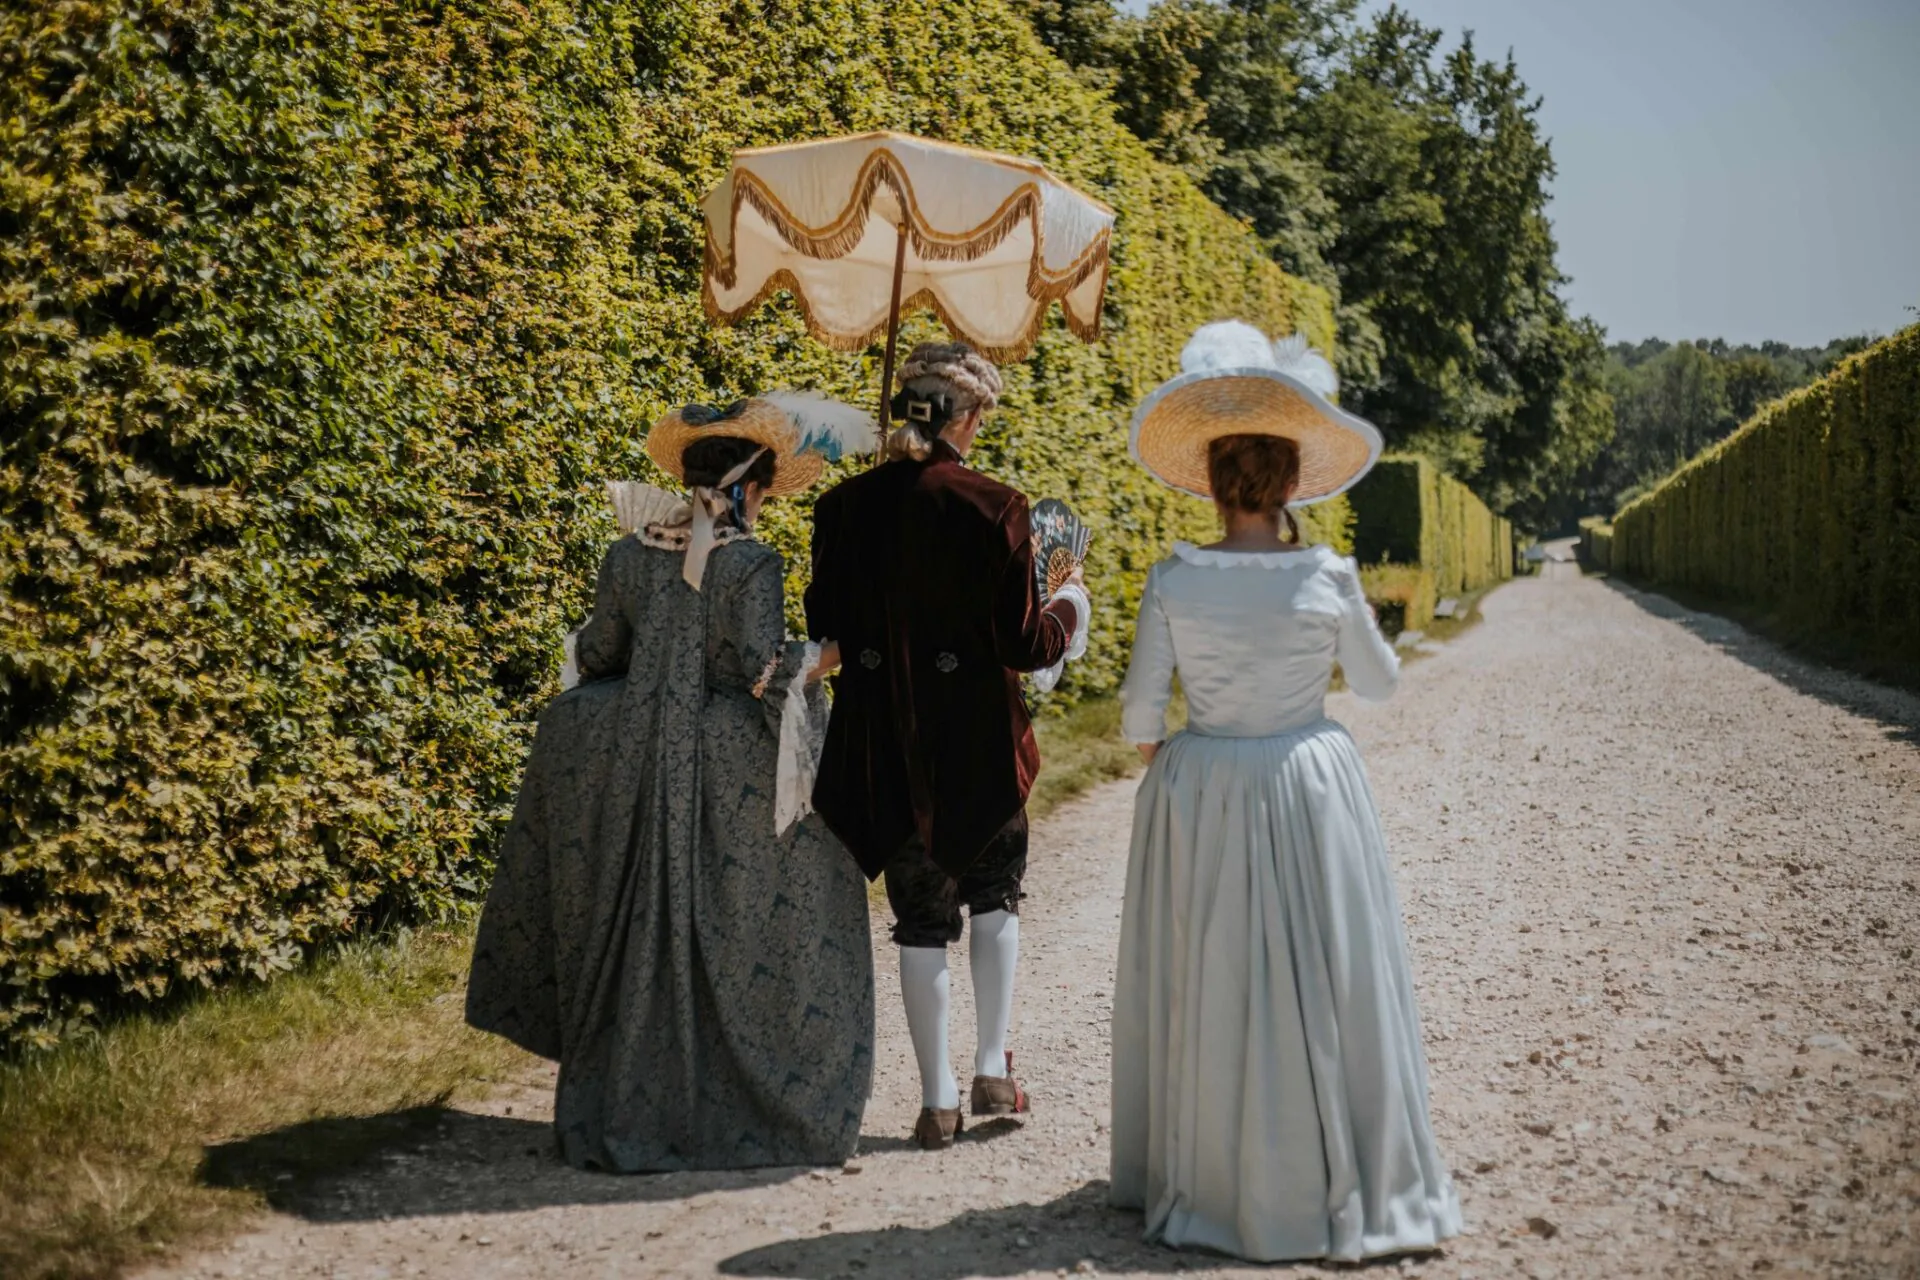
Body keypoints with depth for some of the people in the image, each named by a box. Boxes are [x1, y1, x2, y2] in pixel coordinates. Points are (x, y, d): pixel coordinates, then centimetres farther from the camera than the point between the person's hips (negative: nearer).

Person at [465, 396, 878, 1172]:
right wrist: (833, 651, -2)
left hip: (632, 763, 4)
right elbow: (763, 668, -17)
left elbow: (596, 656, 10)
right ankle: (744, 1106, 9)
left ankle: (623, 1106, 20)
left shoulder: (629, 558, 4)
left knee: (633, 937, 13)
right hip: (729, 770, -4)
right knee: (731, 942, 4)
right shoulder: (752, 565, -9)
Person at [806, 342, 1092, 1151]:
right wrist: (1069, 604, 8)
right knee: (995, 890, 22)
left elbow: (824, 624, 4)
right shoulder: (993, 509, -13)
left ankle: (938, 1100, 16)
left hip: (883, 741, 2)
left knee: (920, 915, 13)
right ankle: (992, 1069, 20)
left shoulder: (846, 507, -3)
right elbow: (1024, 645, -12)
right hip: (974, 735, -2)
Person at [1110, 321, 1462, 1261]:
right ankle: (1338, 1181, 16)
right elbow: (1378, 681, 5)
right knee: (1320, 982, 8)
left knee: (1205, 985, 11)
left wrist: (1155, 751, 15)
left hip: (1199, 794, 1)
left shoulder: (1173, 579, -9)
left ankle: (1205, 1182, 22)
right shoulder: (1327, 577, -9)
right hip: (1308, 788, 0)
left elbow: (1140, 710, -5)